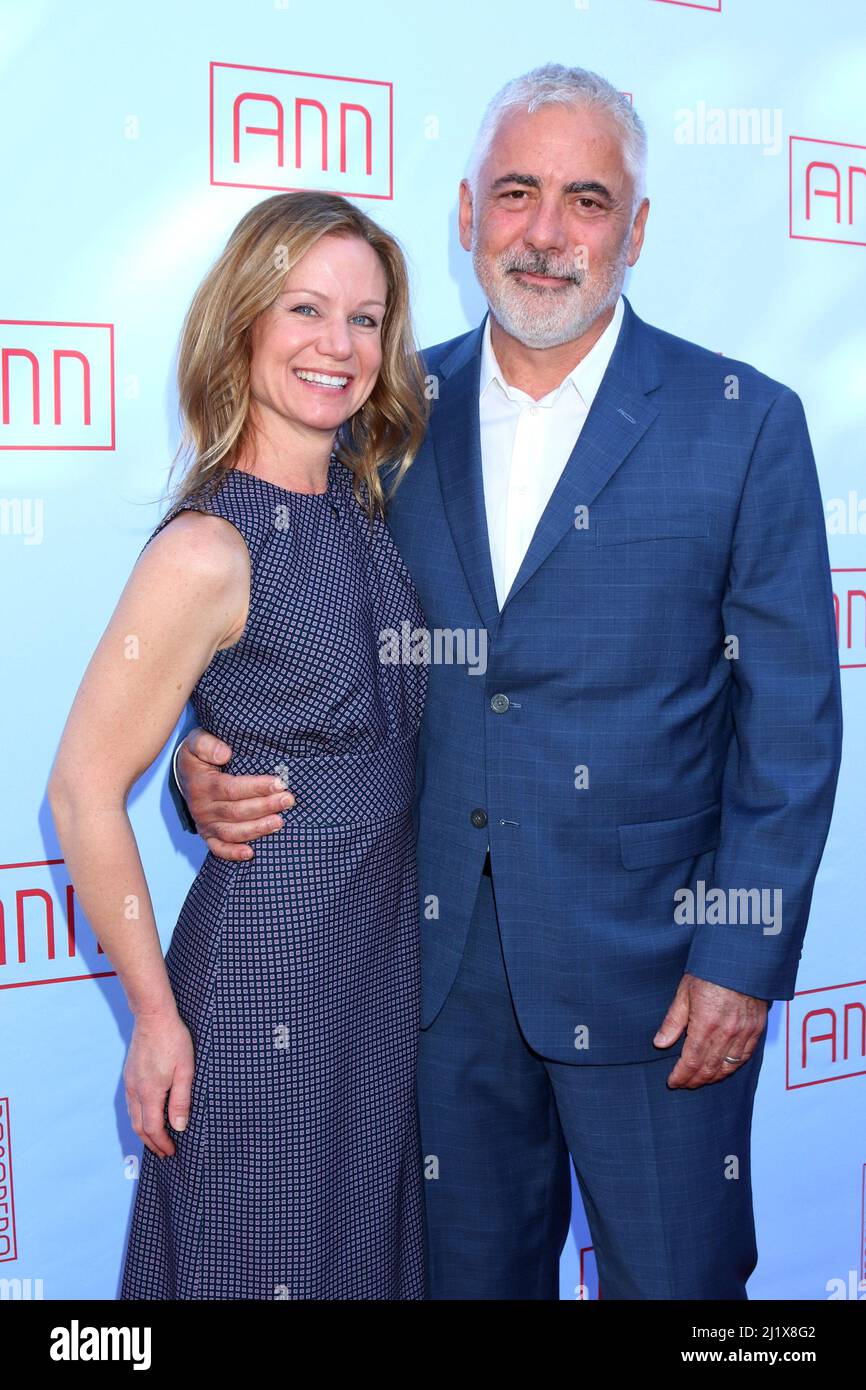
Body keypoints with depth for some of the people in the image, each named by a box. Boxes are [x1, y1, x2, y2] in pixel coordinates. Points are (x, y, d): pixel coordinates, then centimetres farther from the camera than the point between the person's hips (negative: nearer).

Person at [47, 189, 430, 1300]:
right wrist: (157, 1016, -12)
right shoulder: (209, 549, -21)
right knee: (269, 1262, 11)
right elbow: (85, 792, -18)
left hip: (386, 950, 7)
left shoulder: (361, 499, 2)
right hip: (267, 964, -7)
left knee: (370, 1242, 22)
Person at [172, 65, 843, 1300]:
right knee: (469, 1271, 19)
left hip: (651, 963, -3)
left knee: (674, 1277, 11)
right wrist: (212, 759, -11)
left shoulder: (745, 423, -6)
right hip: (446, 961, 3)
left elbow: (792, 719, -6)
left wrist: (745, 959, -10)